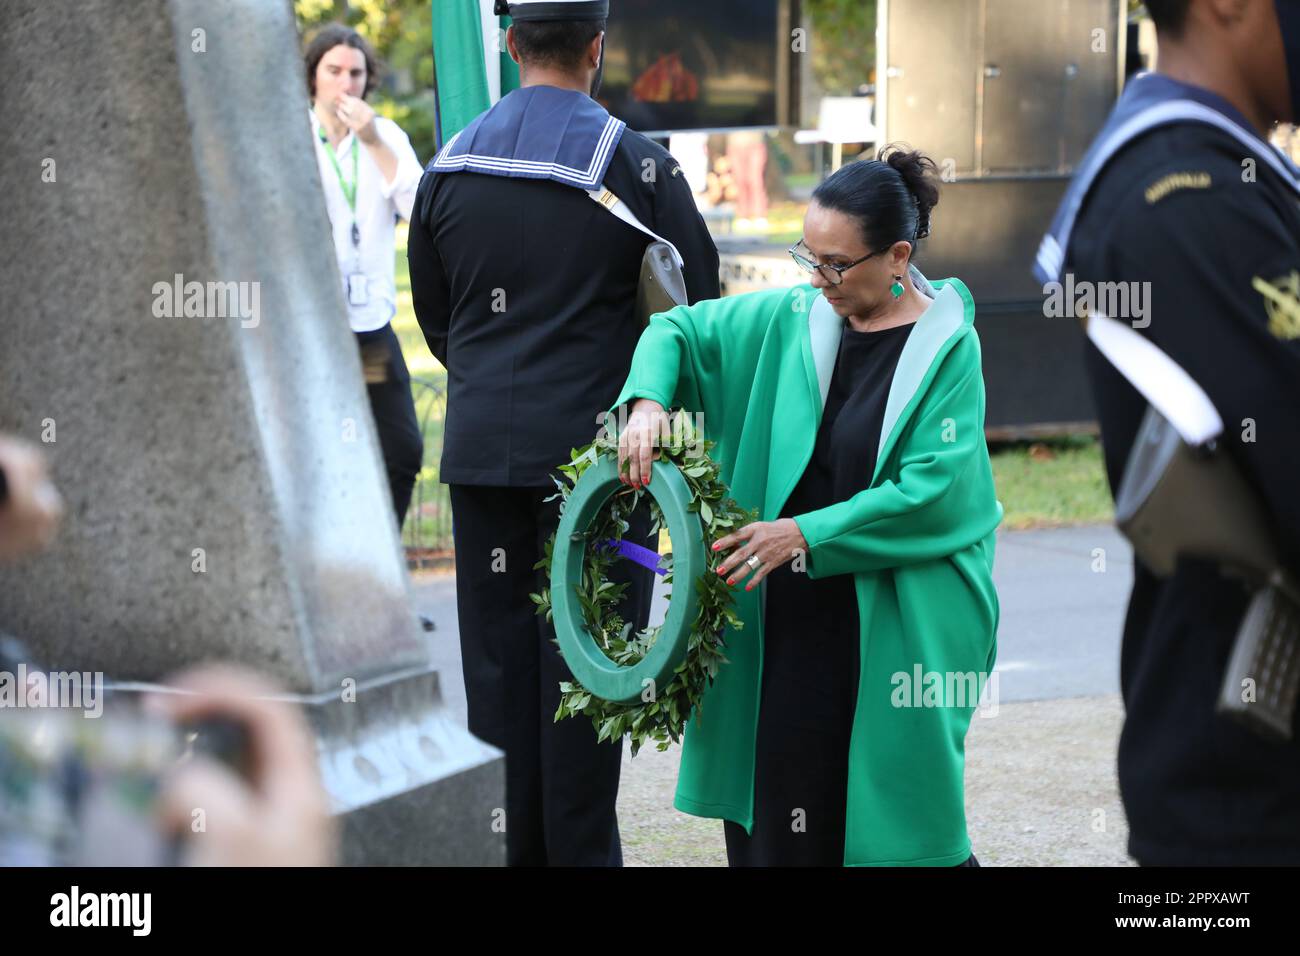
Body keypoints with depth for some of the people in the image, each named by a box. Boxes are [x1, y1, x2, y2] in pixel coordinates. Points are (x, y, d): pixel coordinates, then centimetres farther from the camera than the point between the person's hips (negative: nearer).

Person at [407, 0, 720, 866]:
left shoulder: (452, 163, 4)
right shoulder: (633, 162, -9)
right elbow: (698, 298, -1)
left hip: (483, 445, 4)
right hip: (595, 445, -4)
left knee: (497, 658, 10)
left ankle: (510, 844, 13)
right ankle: (580, 847, 4)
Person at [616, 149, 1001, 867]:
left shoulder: (947, 348, -8)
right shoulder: (792, 319, 5)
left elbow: (933, 490, -15)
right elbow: (677, 332, 13)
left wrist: (807, 533, -19)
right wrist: (647, 403, -8)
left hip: (894, 629, -4)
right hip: (785, 618, 4)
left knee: (900, 829, -2)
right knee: (768, 828, 2)